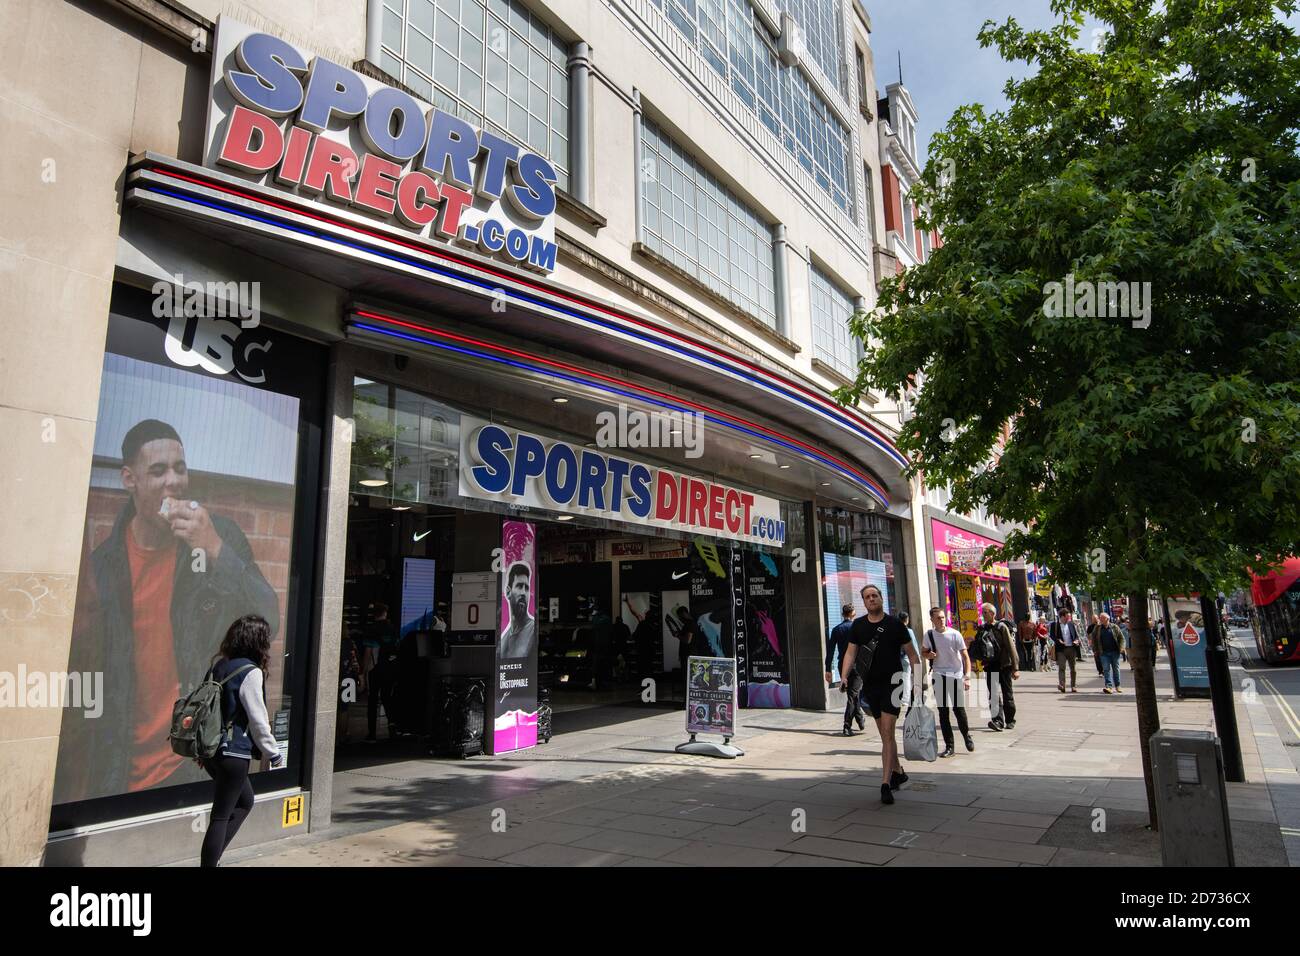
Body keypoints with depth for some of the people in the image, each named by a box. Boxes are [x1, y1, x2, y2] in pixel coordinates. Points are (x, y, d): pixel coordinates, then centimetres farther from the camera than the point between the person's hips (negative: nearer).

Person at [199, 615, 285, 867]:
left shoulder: (218, 664, 5)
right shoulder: (251, 672, -17)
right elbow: (258, 719, -15)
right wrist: (273, 754, -2)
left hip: (211, 749, 8)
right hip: (233, 754, -8)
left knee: (244, 801, 24)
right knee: (221, 816, 3)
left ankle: (212, 857, 23)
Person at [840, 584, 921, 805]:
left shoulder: (894, 624, -3)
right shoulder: (858, 625, 5)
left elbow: (911, 654, 2)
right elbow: (851, 652, 4)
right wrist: (844, 676, -11)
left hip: (891, 683, -4)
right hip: (870, 685, 4)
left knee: (888, 733, -10)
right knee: (885, 734, 15)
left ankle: (886, 784, -9)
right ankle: (898, 772, 33)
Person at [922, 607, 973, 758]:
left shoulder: (955, 634, -7)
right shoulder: (929, 635, 2)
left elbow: (965, 656, -7)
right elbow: (923, 651, 18)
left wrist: (967, 676, -16)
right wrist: (929, 655, -6)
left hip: (957, 675, -2)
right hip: (939, 675, 2)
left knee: (959, 709, 2)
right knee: (943, 712, 1)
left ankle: (967, 736, 30)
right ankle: (949, 746, 8)